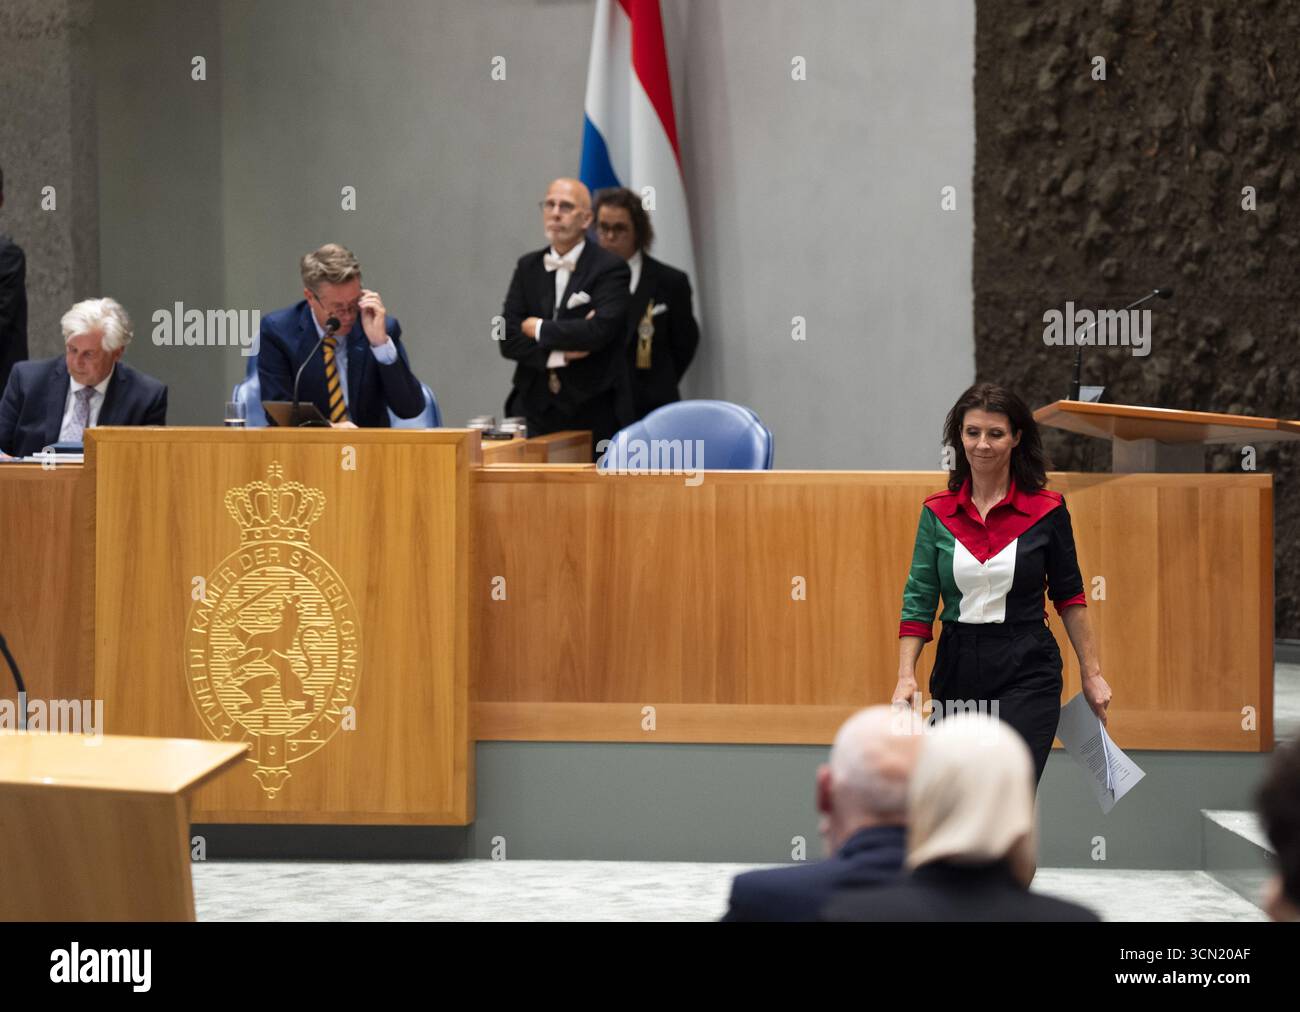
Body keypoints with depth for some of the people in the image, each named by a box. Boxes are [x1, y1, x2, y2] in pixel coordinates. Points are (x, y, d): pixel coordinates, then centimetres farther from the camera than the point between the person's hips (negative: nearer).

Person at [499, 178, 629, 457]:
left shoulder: (610, 268, -2)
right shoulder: (528, 266, 12)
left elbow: (600, 330, -17)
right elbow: (508, 339, 4)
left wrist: (539, 329, -5)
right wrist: (560, 355, -11)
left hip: (592, 415, -4)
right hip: (534, 409, 4)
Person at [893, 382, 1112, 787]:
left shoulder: (1046, 510, -4)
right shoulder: (937, 512, 2)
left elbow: (1069, 596, 6)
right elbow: (918, 601, 1)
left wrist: (1091, 672, 5)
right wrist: (906, 676, -10)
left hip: (1026, 673, -3)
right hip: (956, 670, 4)